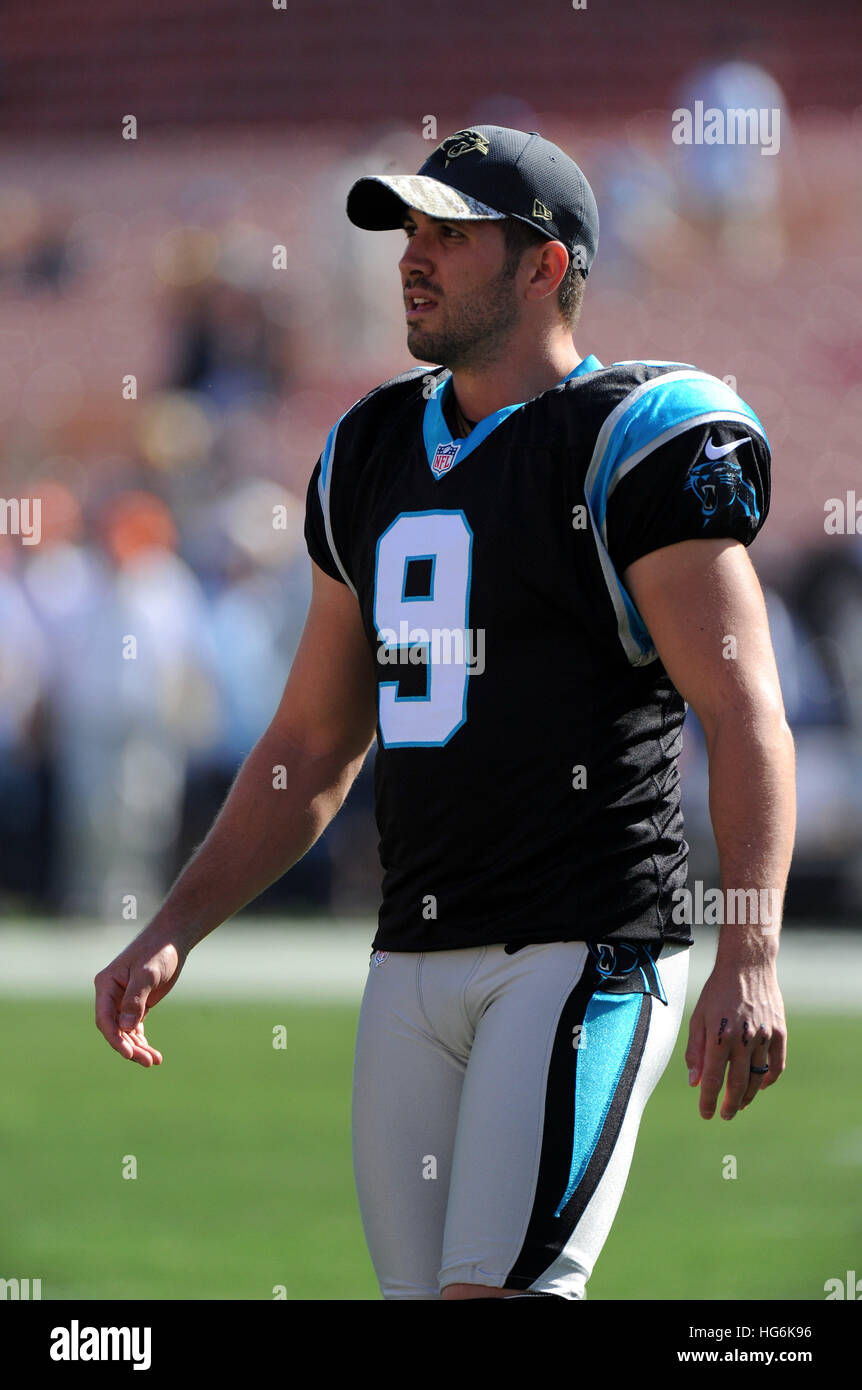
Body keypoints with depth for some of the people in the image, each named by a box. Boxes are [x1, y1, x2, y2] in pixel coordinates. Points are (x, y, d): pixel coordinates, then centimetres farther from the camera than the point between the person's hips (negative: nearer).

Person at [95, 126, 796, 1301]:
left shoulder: (636, 444, -6)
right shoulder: (374, 456, 16)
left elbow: (745, 715, -14)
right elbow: (312, 747, 23)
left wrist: (749, 953, -27)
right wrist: (174, 931, 13)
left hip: (586, 948, -7)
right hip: (416, 960, 7)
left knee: (498, 1289, -19)